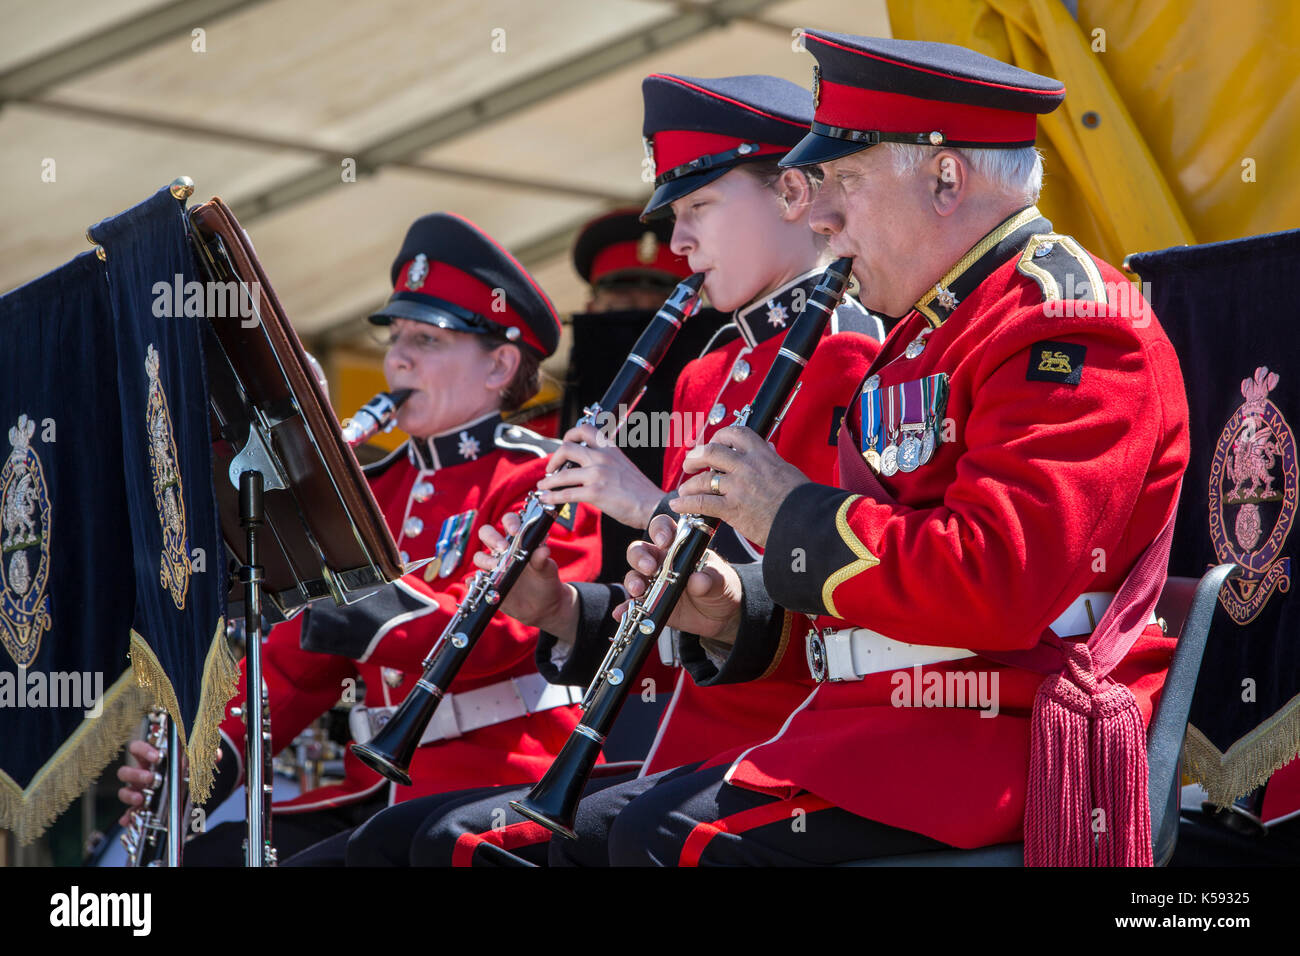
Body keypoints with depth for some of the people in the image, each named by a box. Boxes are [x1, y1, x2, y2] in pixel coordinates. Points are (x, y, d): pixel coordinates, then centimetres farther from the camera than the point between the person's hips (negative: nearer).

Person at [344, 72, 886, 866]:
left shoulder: (850, 359, -7)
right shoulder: (708, 378, 20)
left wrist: (656, 509, -17)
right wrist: (565, 614, 4)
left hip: (765, 753, -9)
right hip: (683, 741, 9)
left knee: (463, 842, -23)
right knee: (387, 840, 1)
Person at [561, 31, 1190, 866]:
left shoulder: (1066, 326, -12)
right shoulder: (927, 337, 21)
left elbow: (994, 584, -25)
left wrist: (793, 516, -13)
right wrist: (739, 616, 6)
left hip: (1002, 737, -10)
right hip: (900, 715, 10)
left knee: (670, 839, -25)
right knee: (589, 830, 6)